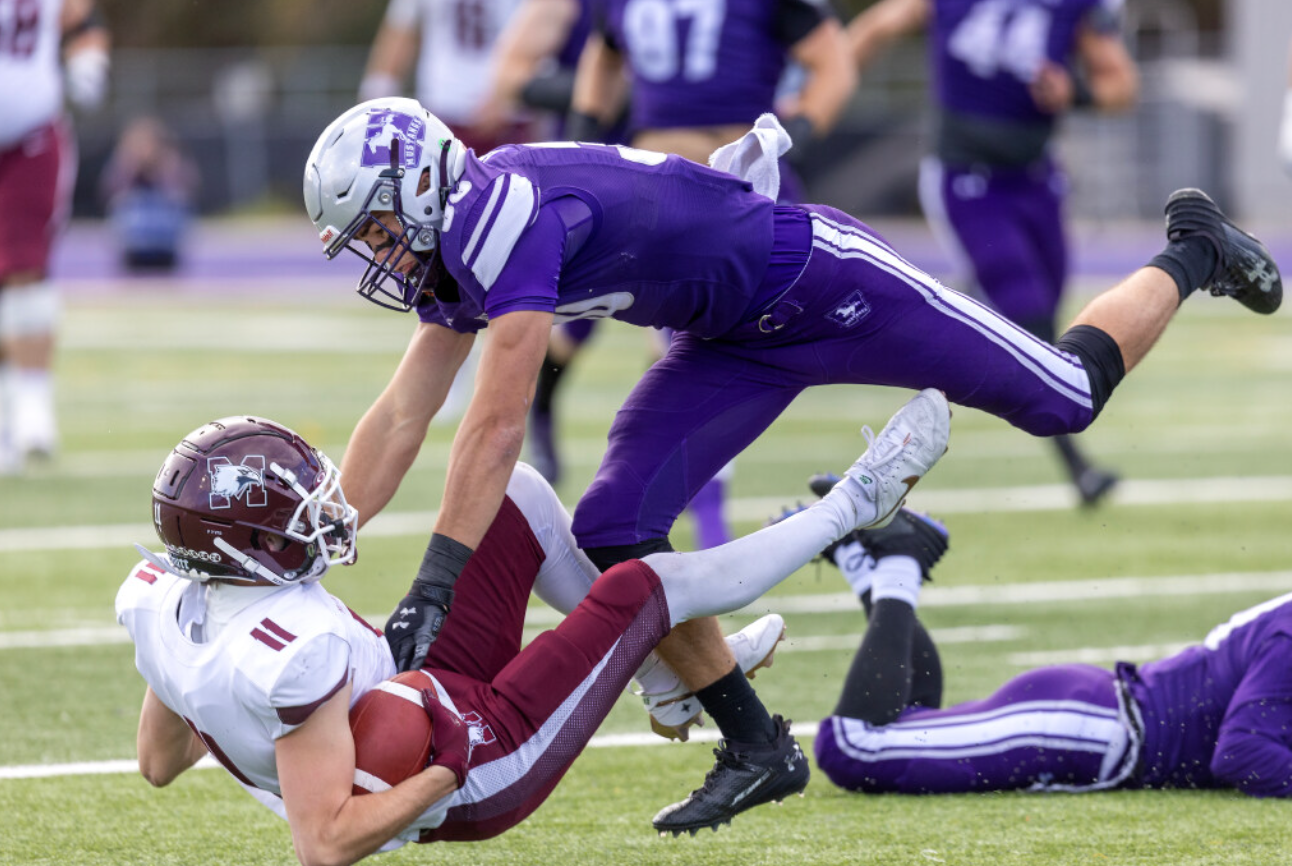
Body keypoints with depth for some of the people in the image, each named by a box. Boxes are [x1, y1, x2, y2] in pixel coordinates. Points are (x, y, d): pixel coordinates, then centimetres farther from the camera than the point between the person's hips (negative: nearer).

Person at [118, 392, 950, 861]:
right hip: (475, 771, -9)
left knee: (514, 494, 10)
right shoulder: (294, 657, -39)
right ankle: (855, 502, 24)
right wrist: (444, 776, -29)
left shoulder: (159, 600, -14)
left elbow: (158, 762, 2)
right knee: (650, 586, 0)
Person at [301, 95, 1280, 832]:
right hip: (739, 344, 8)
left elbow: (496, 428, -35)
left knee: (1066, 400, 1)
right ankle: (754, 743, 6)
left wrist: (436, 584, -36)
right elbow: (400, 421, 2)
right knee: (615, 531, -6)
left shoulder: (507, 215, -32)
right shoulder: (455, 250, -2)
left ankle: (1190, 256, 30)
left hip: (822, 280, -8)